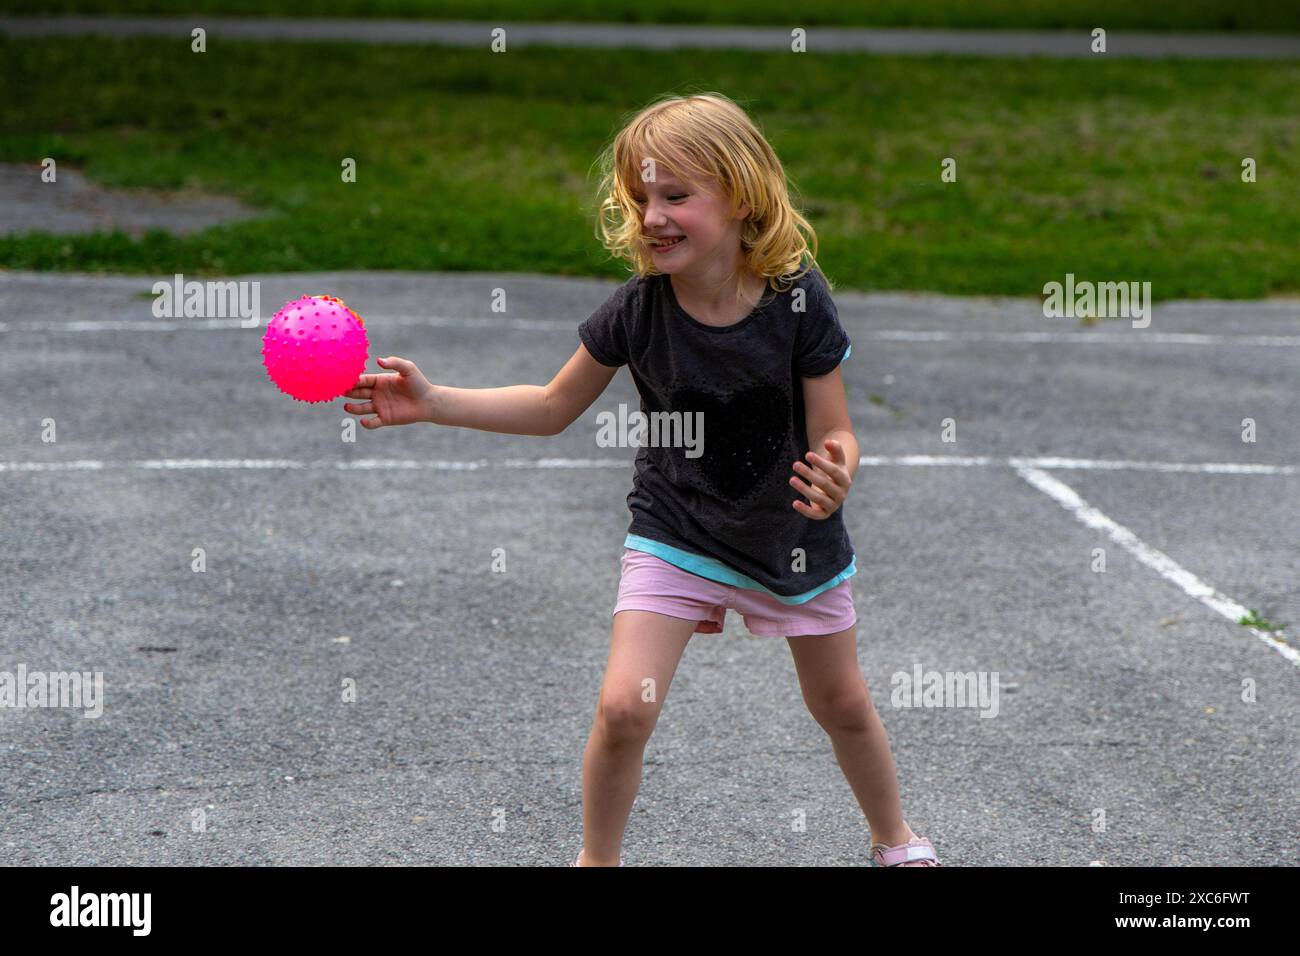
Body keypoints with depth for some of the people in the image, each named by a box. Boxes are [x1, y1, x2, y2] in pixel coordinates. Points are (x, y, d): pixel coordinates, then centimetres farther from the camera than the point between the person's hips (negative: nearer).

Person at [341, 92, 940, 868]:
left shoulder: (797, 301, -22)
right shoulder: (638, 310, -18)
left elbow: (834, 433, -15)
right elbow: (555, 407, -5)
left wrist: (836, 477, -39)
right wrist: (433, 403, -15)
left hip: (792, 536, 0)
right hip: (675, 533, 0)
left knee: (843, 704, 17)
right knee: (624, 707, -15)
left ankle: (896, 840, 44)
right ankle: (597, 860, 10)